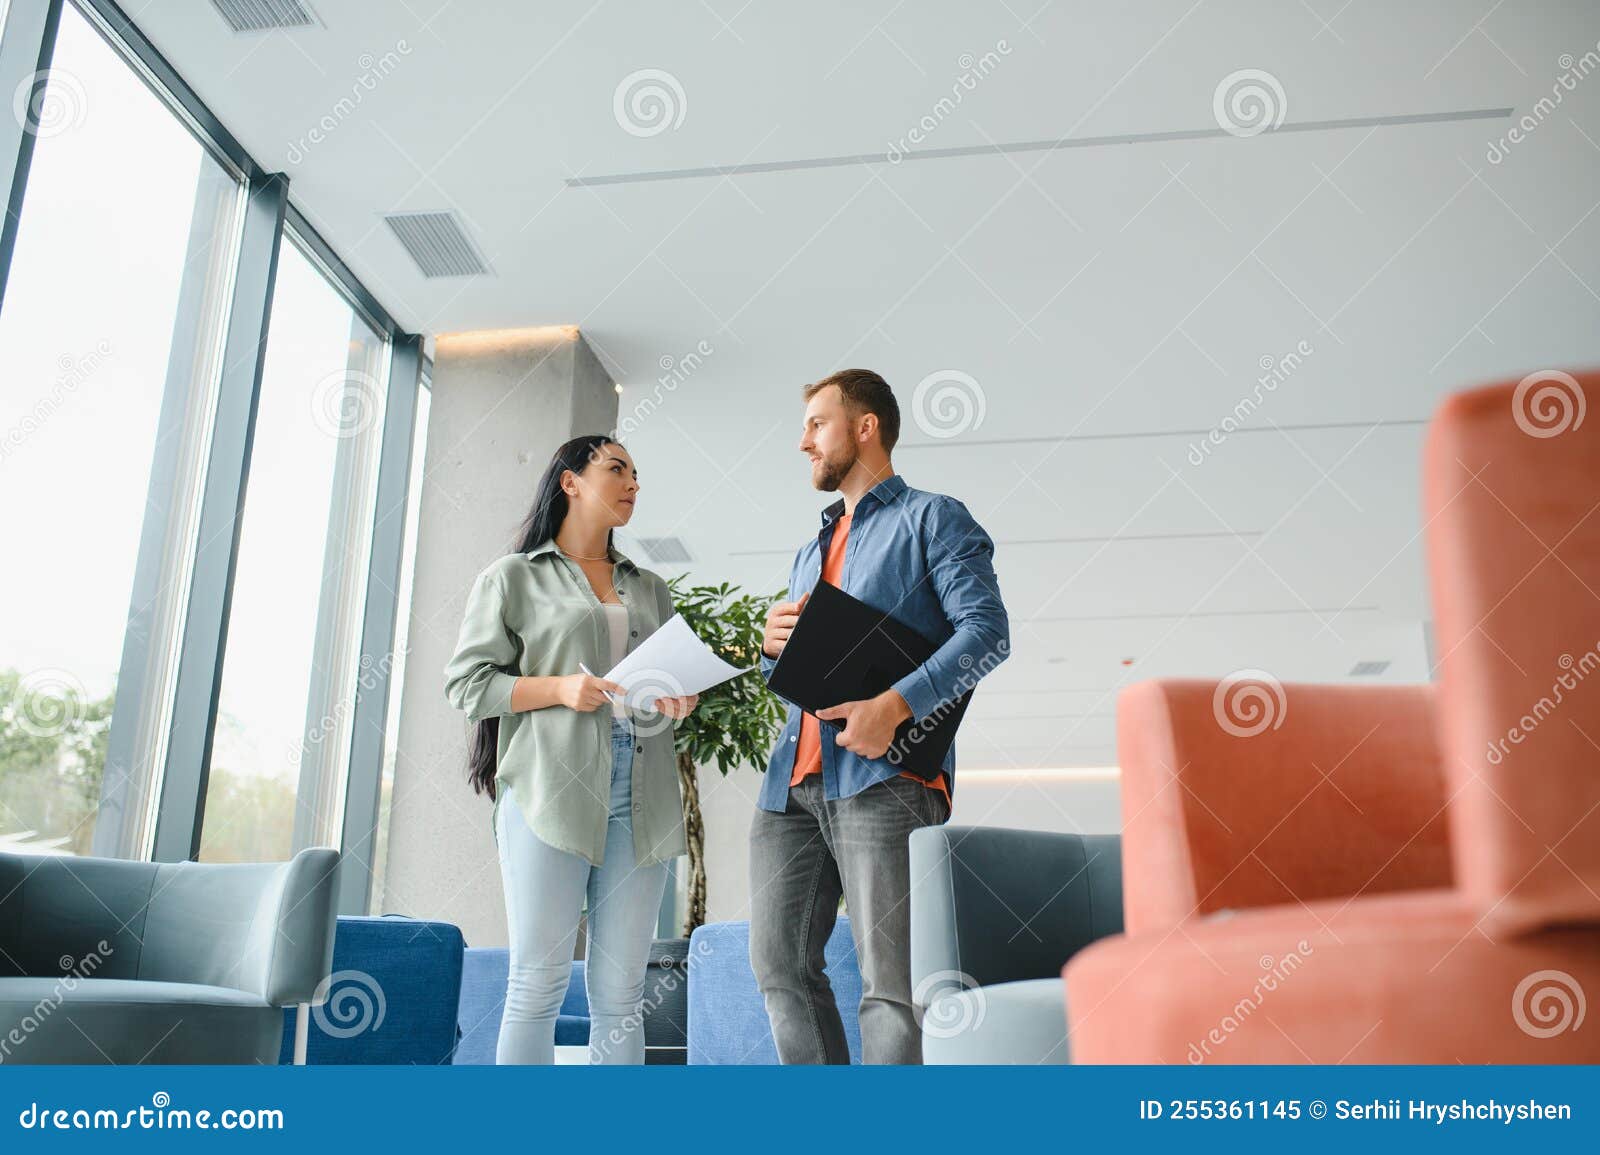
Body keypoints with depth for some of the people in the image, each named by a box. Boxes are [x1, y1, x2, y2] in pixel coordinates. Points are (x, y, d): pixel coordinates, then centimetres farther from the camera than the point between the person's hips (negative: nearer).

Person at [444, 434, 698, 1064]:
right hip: (550, 791, -4)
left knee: (620, 995, 3)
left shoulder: (650, 588, 24)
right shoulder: (513, 577, 10)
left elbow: (679, 677, 27)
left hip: (640, 796, 4)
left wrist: (680, 698, 3)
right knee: (538, 984, -5)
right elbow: (467, 681, 3)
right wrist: (559, 688, -11)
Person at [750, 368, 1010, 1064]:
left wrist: (896, 705, -22)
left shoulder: (933, 519, 6)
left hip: (882, 775, -7)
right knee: (779, 962, 5)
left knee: (888, 979, -8)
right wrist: (773, 647, 7)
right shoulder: (812, 550, 28)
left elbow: (986, 630, -9)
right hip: (794, 779, 8)